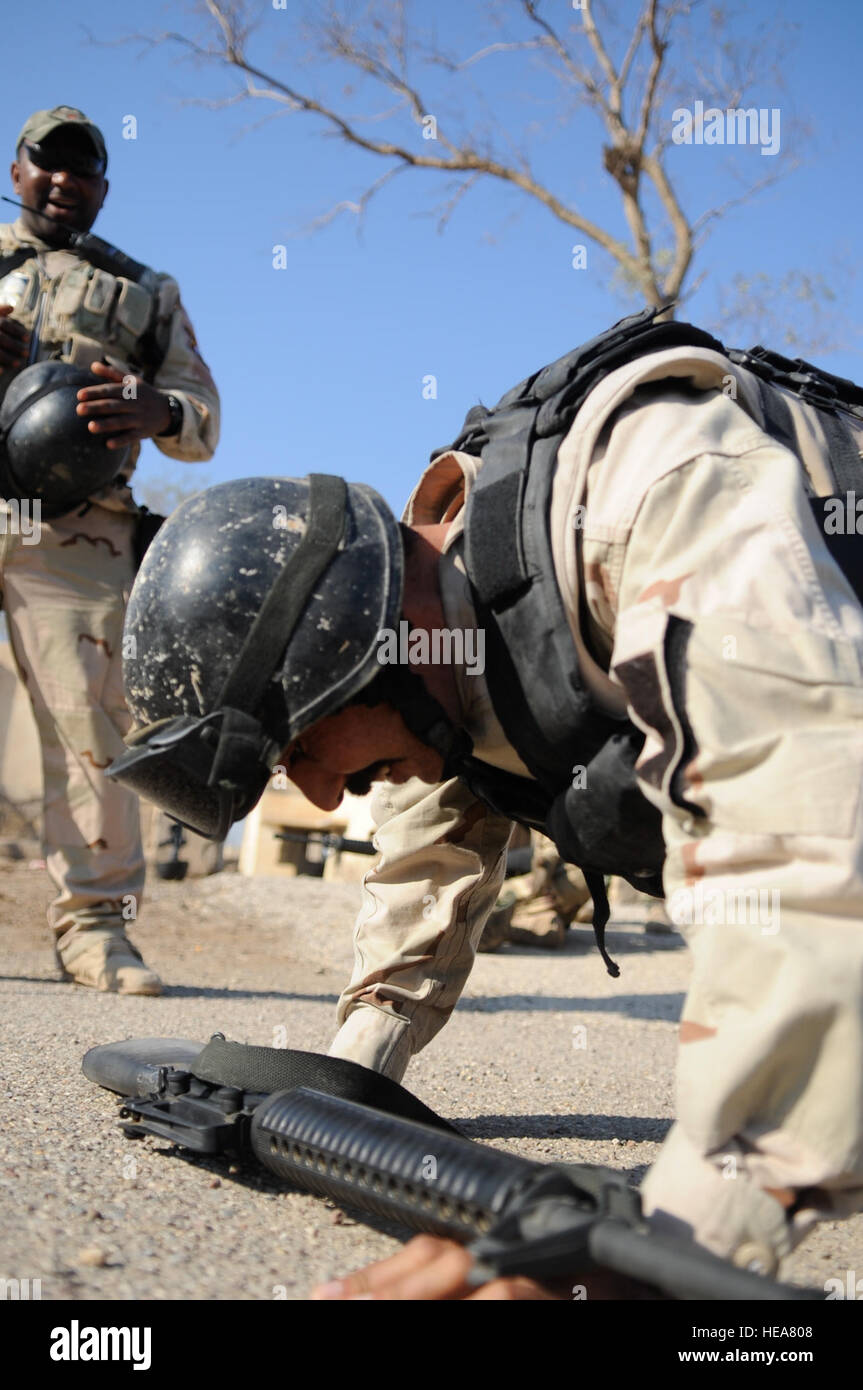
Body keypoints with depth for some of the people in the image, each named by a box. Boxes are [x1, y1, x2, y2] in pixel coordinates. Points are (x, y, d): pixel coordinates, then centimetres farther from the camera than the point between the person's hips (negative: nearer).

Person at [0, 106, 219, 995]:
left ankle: (94, 924, -4)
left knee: (89, 721, -8)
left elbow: (203, 421, 16)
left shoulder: (146, 292, 24)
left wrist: (154, 409, -10)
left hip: (74, 532, 0)